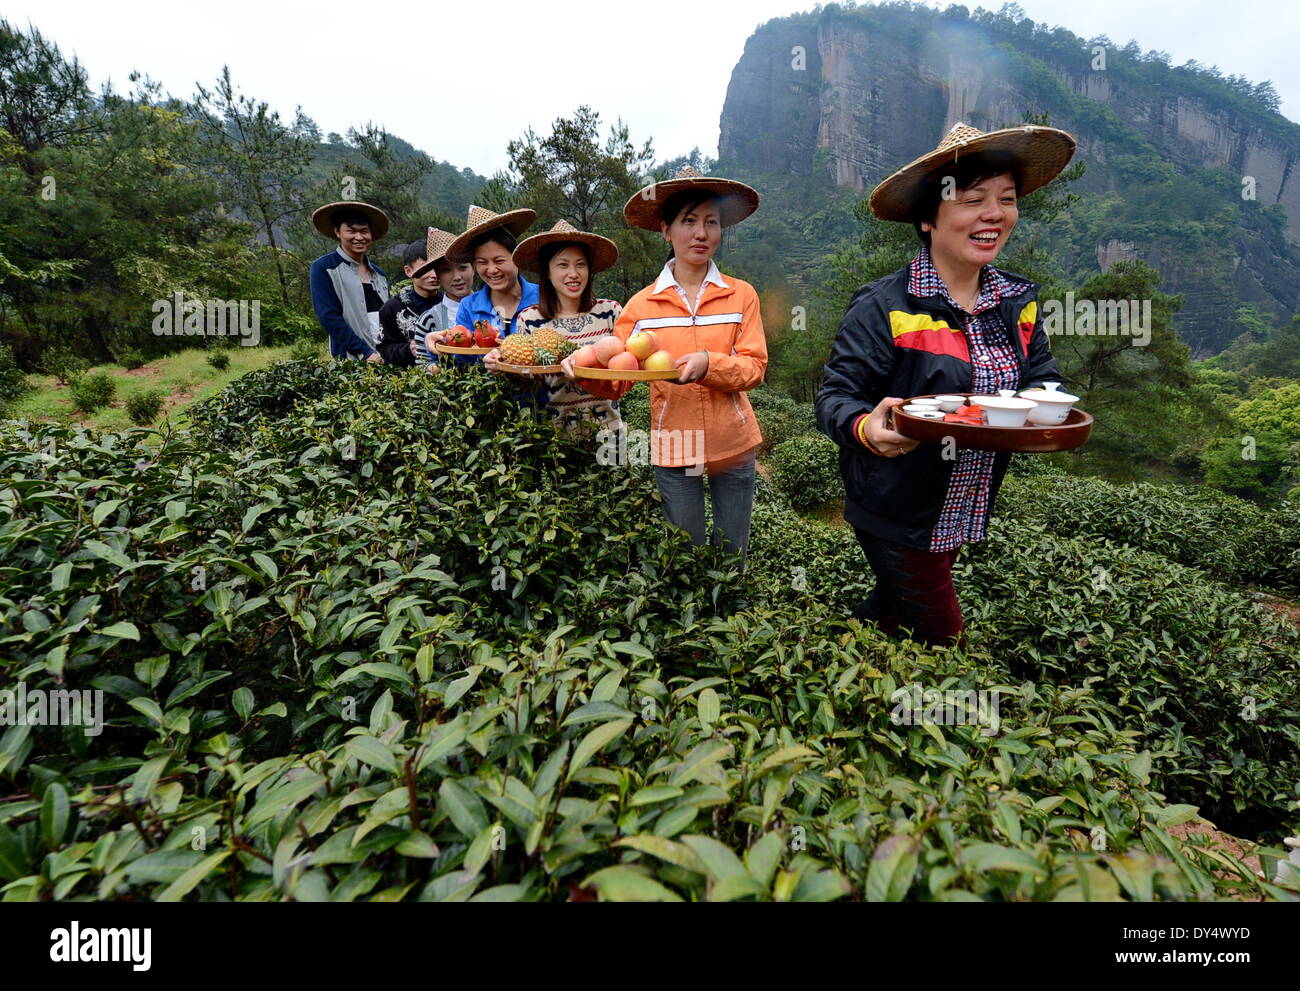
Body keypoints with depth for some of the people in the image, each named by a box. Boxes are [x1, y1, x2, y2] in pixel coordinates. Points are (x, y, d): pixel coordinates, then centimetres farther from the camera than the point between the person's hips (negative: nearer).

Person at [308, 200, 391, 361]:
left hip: (389, 359, 5)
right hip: (352, 360, -4)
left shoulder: (379, 274, 16)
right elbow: (329, 317, -8)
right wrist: (366, 353, -16)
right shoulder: (324, 268, 1)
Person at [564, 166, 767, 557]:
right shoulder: (642, 304, 1)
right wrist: (589, 371, -24)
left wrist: (708, 364, -26)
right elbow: (617, 381, -2)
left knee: (733, 554, 15)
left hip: (732, 445, 0)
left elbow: (754, 367, -8)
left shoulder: (741, 295, 0)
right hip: (673, 448, 0)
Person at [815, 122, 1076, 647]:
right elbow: (836, 396, -17)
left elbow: (1041, 378, 8)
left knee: (896, 608, 23)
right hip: (895, 517, -6)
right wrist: (867, 429, -39)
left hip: (962, 516, 7)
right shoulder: (885, 307, -18)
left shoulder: (1019, 303, 3)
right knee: (941, 635, 4)